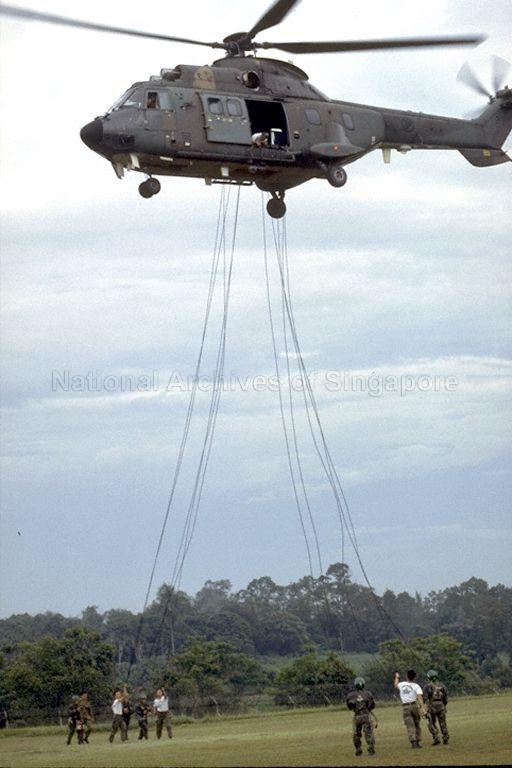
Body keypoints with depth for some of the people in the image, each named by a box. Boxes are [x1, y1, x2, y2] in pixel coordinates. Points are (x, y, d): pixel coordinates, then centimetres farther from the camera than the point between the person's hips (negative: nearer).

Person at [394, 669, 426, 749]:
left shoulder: (401, 685, 7)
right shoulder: (416, 686, -3)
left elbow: (396, 685, 32)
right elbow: (420, 697, -18)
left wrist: (397, 677, 52)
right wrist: (422, 707, -24)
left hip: (405, 707, 1)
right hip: (415, 705, -1)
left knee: (410, 726, -3)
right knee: (417, 724, 14)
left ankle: (413, 742, -16)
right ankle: (417, 742, 15)